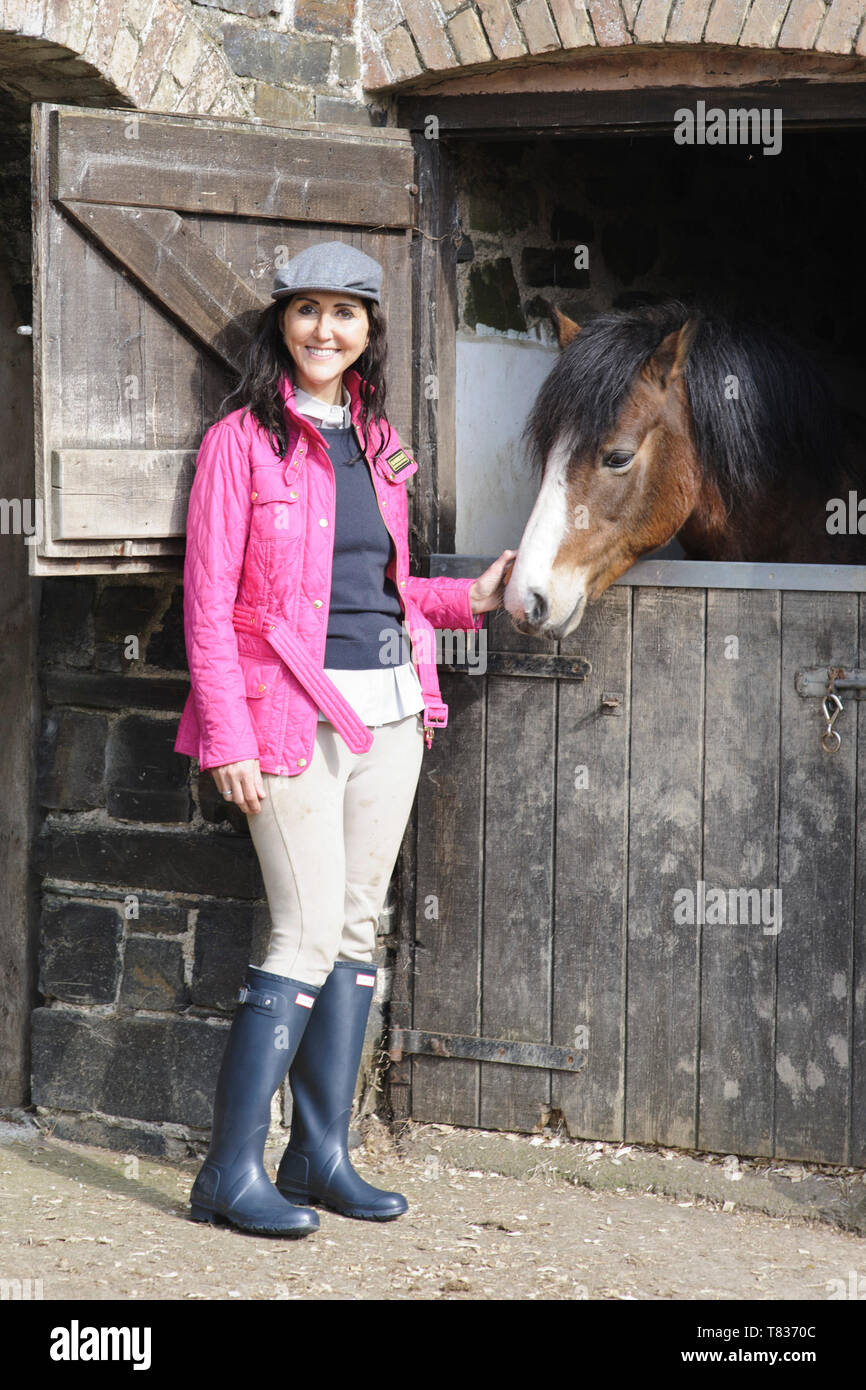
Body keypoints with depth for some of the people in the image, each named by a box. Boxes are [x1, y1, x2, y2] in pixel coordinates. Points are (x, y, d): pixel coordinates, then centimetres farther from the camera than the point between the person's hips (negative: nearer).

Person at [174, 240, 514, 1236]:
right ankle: (230, 1173, -4)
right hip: (295, 717, -7)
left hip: (387, 705, 7)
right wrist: (228, 739, -15)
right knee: (309, 934, -11)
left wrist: (470, 598, 7)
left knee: (357, 930, 8)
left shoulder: (378, 443, 14)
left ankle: (320, 1155, 17)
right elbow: (207, 601, -9)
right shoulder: (241, 441, -5)